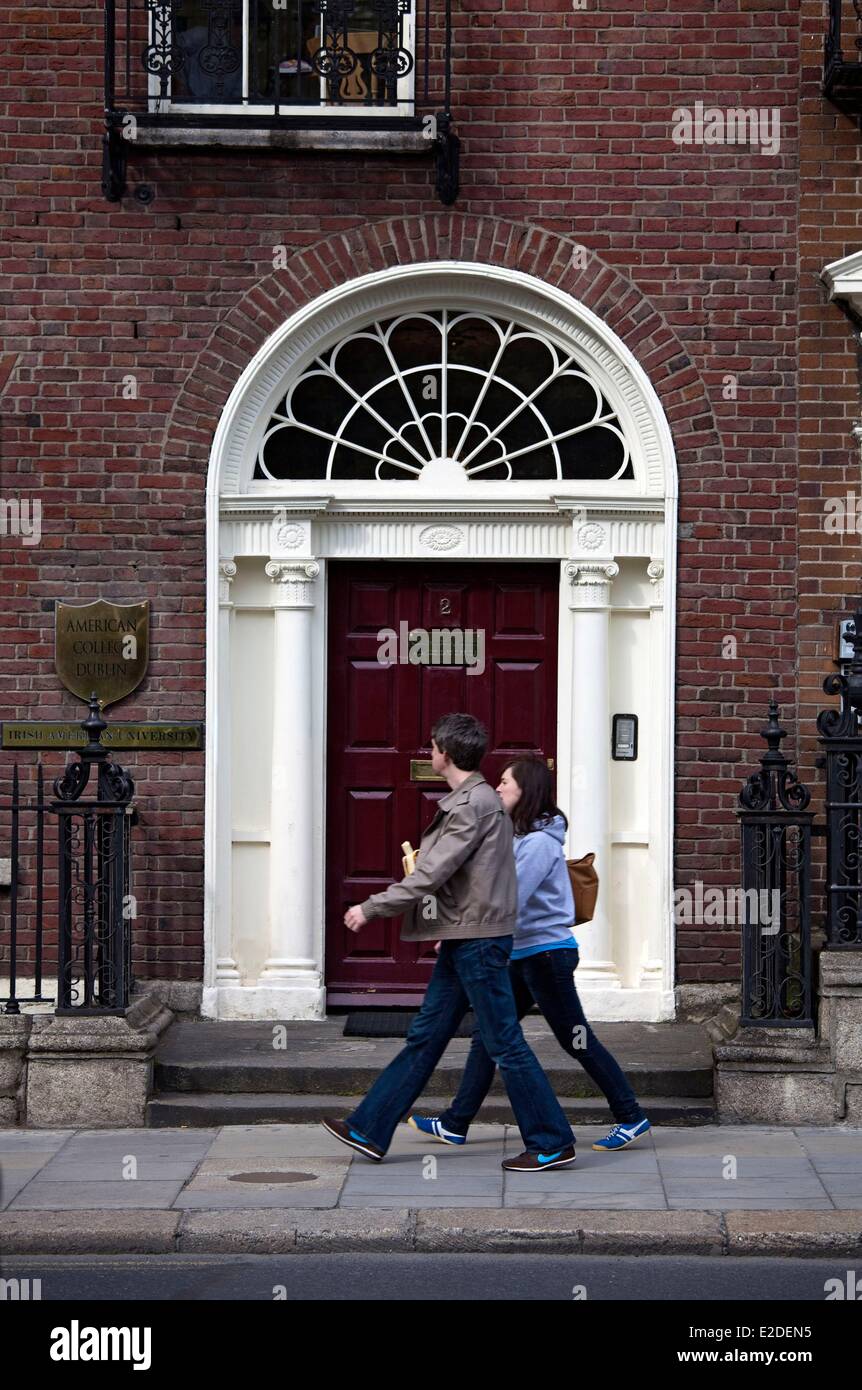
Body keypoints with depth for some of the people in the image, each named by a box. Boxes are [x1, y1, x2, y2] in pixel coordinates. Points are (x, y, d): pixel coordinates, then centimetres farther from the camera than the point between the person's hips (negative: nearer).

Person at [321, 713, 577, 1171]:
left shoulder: (472, 805, -16)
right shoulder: (480, 799, 15)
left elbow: (429, 875, -19)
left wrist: (370, 909, -12)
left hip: (478, 940, -10)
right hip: (462, 940, 10)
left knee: (504, 1043, -4)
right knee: (424, 1037, 11)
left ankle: (551, 1144, 2)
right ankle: (370, 1132, 16)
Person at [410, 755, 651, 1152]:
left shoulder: (539, 842, -17)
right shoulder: (519, 837, 14)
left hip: (547, 952, -10)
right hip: (522, 955, 10)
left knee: (577, 1041, -2)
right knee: (486, 1034, 8)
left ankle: (631, 1119, 8)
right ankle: (455, 1123, 11)